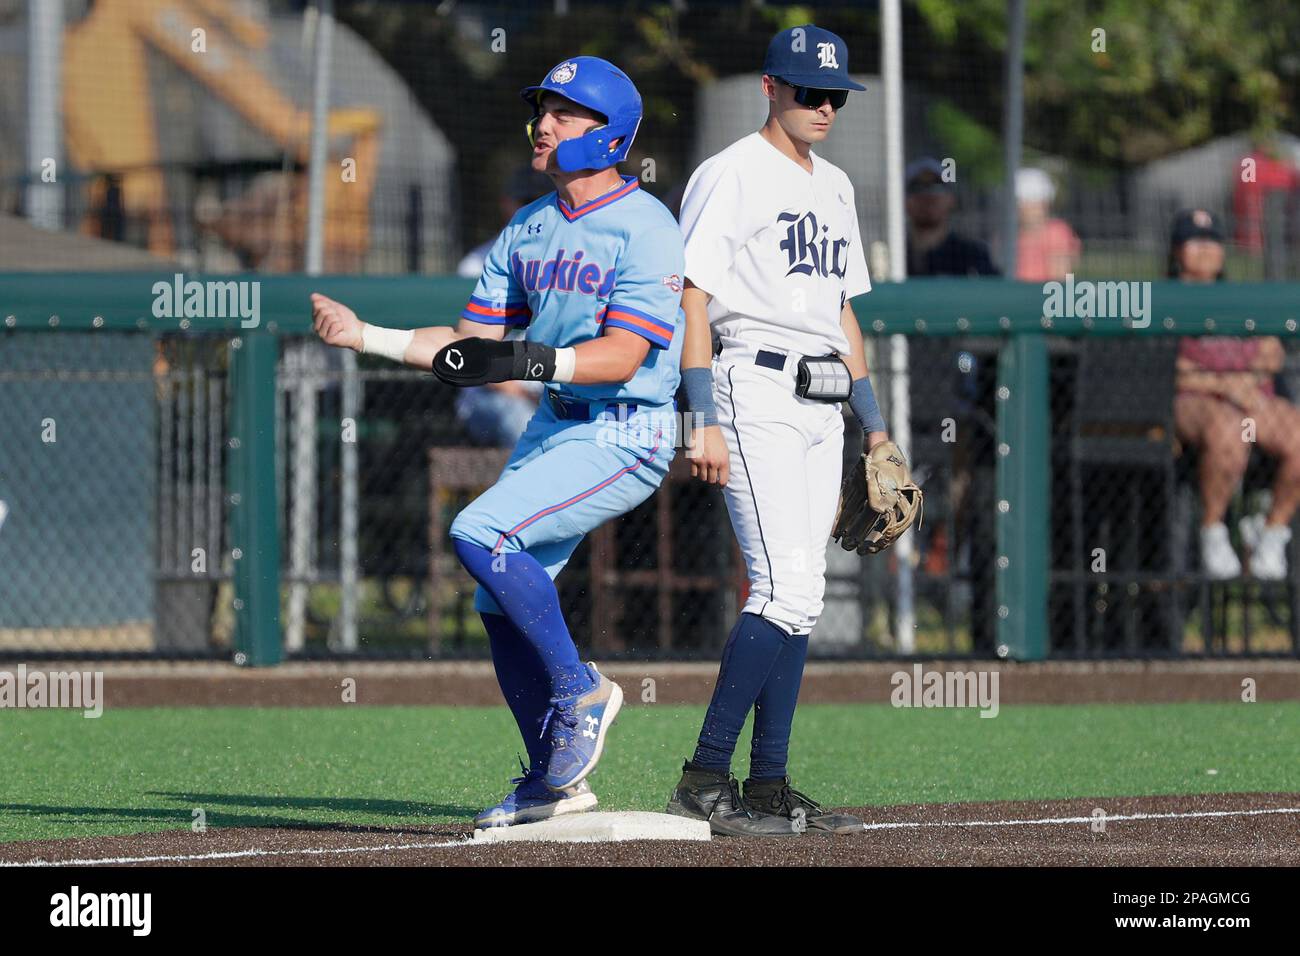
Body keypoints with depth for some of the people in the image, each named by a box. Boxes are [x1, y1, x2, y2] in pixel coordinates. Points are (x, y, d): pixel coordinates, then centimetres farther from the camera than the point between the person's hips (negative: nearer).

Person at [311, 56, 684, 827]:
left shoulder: (645, 228, -12)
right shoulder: (527, 230, 12)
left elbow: (622, 356, -22)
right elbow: (470, 347, 13)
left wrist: (529, 361, -34)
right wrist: (365, 336, 3)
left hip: (625, 436, -8)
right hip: (554, 426, 9)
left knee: (481, 534, -23)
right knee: (501, 602, 7)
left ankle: (580, 691, -8)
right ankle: (553, 780, 19)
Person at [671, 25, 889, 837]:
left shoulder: (835, 187, 20)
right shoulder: (732, 175, -5)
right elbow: (694, 300, -11)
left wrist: (873, 422, 20)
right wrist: (705, 422, -19)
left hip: (820, 406, 8)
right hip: (754, 391, -8)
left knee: (799, 598, 6)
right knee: (786, 588, -17)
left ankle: (768, 785, 8)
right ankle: (705, 778, -16)